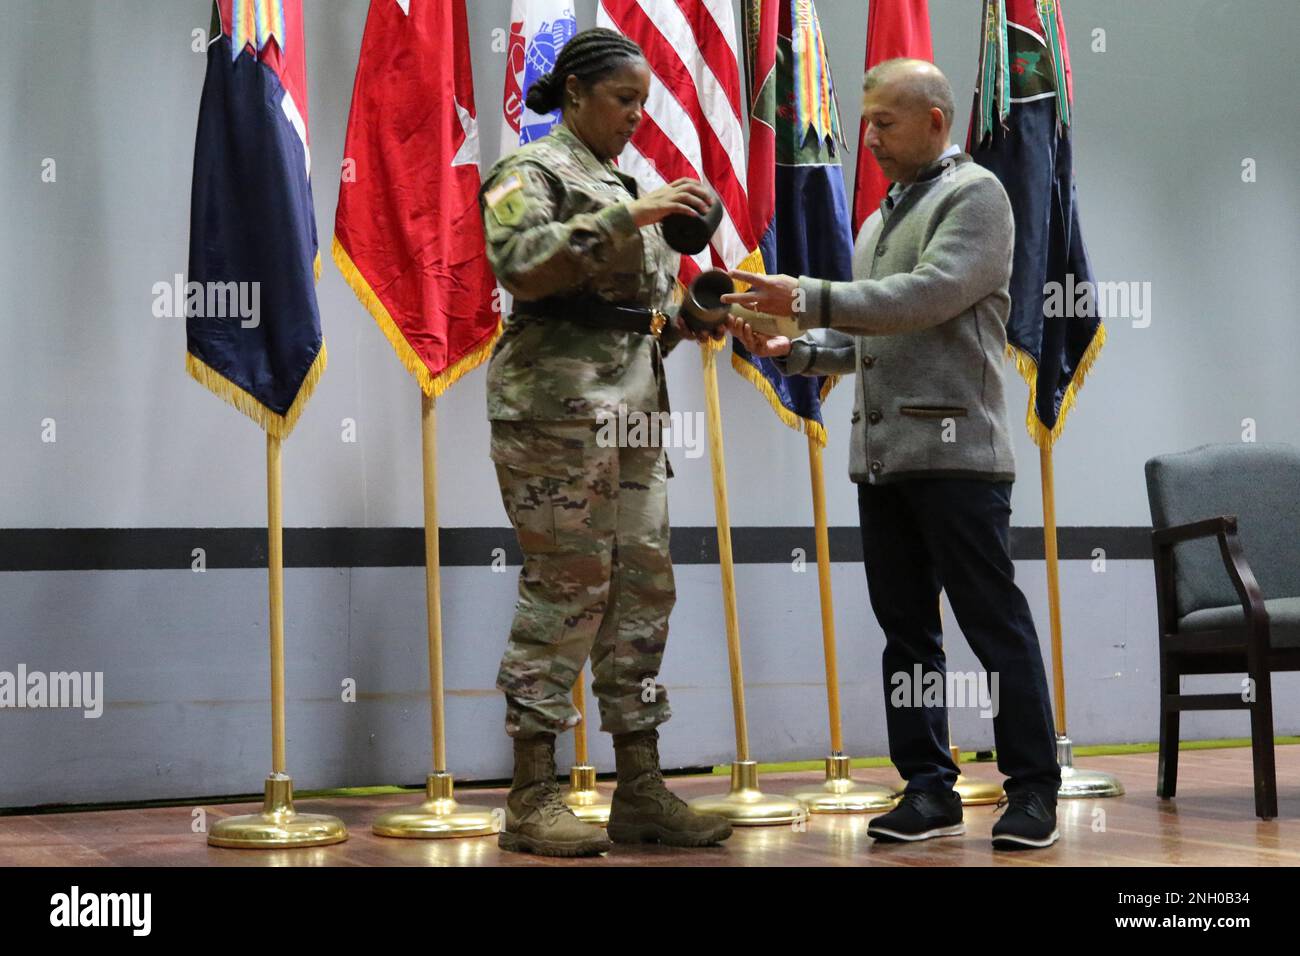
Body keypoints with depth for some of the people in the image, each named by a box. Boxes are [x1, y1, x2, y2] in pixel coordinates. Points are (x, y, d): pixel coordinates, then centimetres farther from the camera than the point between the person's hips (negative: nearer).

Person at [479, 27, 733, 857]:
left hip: (634, 402, 8)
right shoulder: (530, 173, -1)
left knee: (644, 587, 5)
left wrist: (682, 321, 5)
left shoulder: (621, 183, 22)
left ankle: (640, 792, 10)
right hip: (559, 399, -8)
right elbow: (520, 261, -21)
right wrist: (630, 217, -24)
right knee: (568, 587, -9)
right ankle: (532, 801, -2)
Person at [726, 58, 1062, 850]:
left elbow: (929, 296, -17)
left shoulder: (974, 194, -2)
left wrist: (809, 297, -18)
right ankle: (930, 788, 13)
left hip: (955, 449, -8)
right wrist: (795, 348, 7)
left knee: (994, 621, -4)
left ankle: (1034, 790, 4)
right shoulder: (884, 215, 22)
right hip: (882, 452, 8)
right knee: (906, 627, 8)